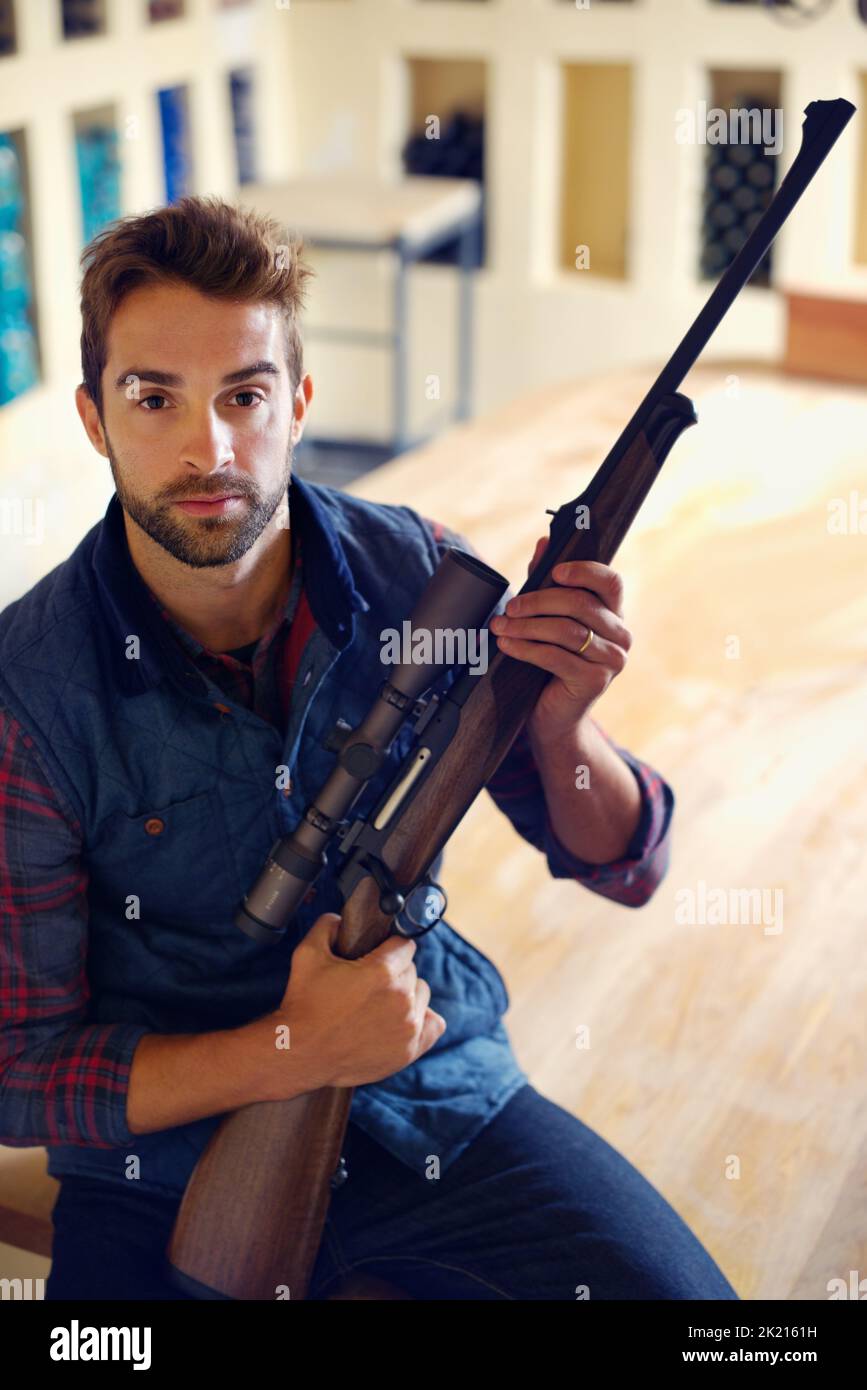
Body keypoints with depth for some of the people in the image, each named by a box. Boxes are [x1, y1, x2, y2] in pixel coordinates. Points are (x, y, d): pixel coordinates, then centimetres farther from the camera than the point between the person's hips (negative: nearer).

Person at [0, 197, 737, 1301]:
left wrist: (559, 719, -24)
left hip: (443, 1109, 2)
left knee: (683, 1294, -12)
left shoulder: (422, 576, -10)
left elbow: (624, 867, -3)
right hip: (169, 1166, -1)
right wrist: (291, 1051, -22)